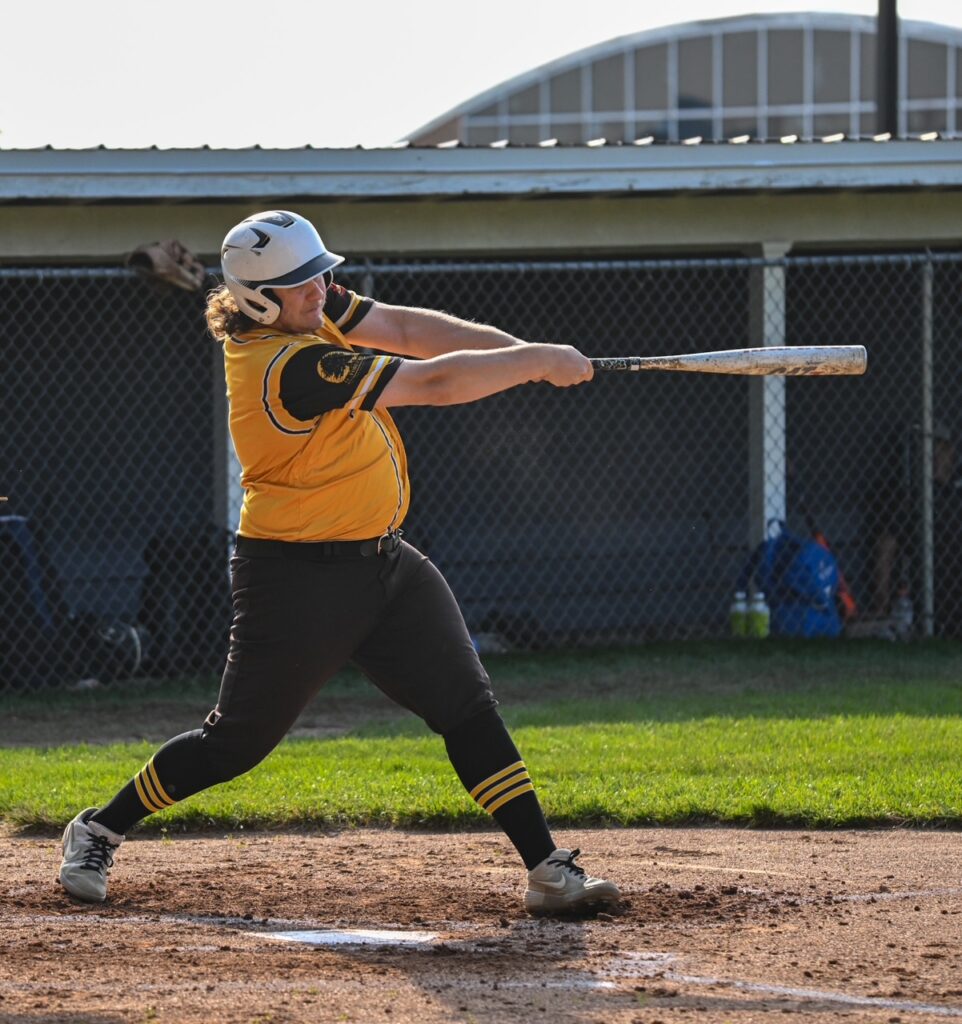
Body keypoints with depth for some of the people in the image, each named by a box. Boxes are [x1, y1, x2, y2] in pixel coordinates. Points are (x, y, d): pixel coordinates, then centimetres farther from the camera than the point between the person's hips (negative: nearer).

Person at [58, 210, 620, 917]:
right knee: (238, 741, 3)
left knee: (469, 708, 0)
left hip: (386, 564, 9)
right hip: (299, 578, -9)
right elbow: (433, 383, -27)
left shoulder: (311, 305, 0)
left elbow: (406, 330, 4)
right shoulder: (291, 367, -27)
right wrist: (536, 362, -17)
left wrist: (520, 352, -9)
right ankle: (98, 831, 22)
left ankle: (549, 869, -2)